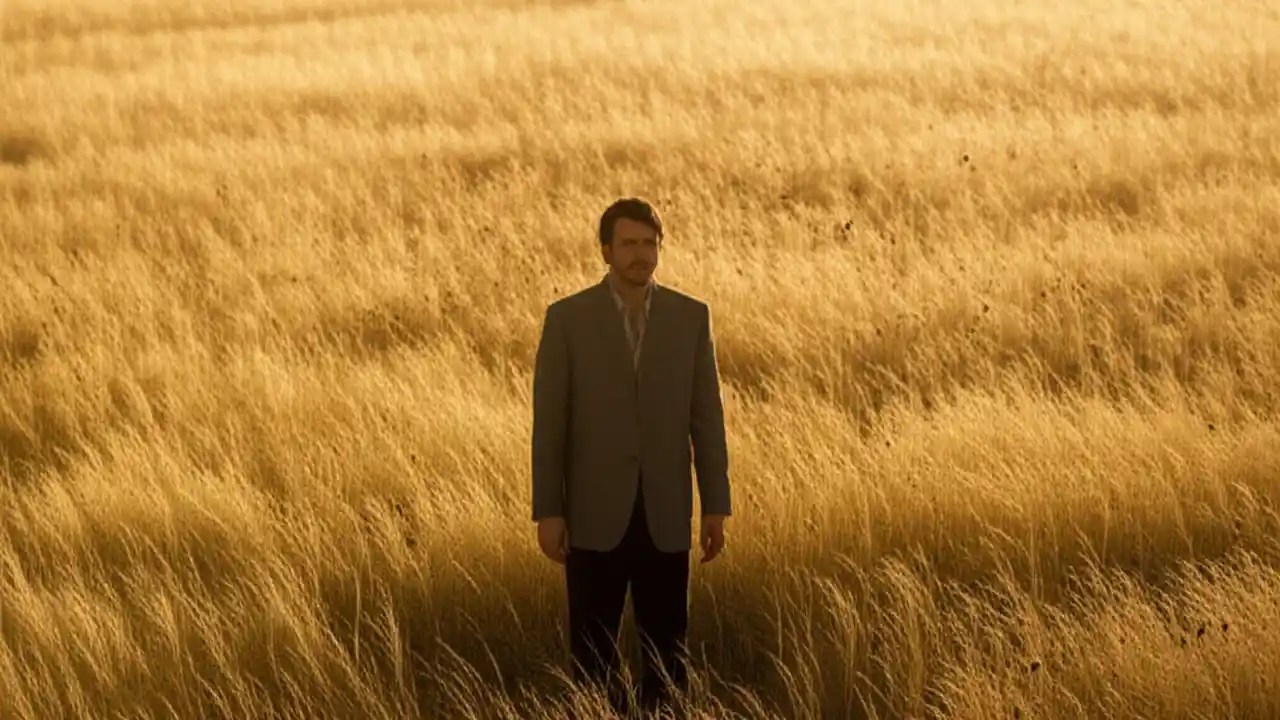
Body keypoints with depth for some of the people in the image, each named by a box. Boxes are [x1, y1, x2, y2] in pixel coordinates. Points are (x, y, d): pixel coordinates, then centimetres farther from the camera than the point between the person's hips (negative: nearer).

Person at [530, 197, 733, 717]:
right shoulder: (567, 318, -4)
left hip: (664, 515, 2)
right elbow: (549, 421, -3)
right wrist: (547, 512, -7)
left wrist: (716, 507, 1)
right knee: (593, 650, 4)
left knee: (666, 649, 6)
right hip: (595, 514, -2)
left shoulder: (691, 316, 3)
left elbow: (706, 418, 4)